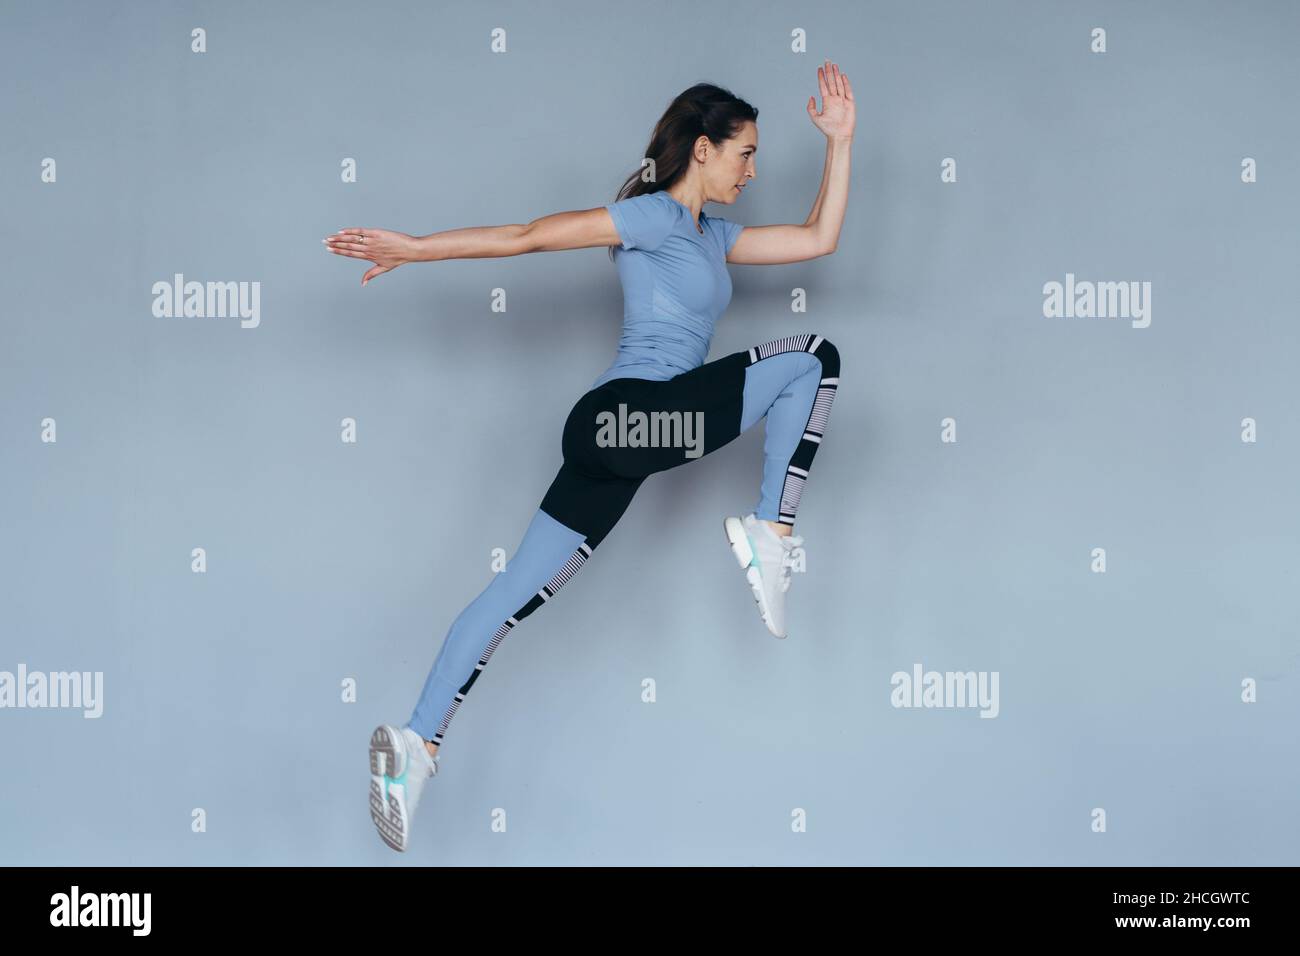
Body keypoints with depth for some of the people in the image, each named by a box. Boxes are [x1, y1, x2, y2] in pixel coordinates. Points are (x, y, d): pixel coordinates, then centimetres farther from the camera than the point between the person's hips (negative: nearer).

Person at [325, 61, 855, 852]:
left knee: (519, 594, 2)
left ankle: (417, 744, 0)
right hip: (632, 411, -9)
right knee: (814, 358, -3)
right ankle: (772, 533, -6)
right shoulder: (653, 216, -2)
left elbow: (819, 239, 25)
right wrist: (412, 249, -5)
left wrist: (841, 140, 24)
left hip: (620, 432, 9)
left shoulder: (713, 236, 24)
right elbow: (527, 237, -5)